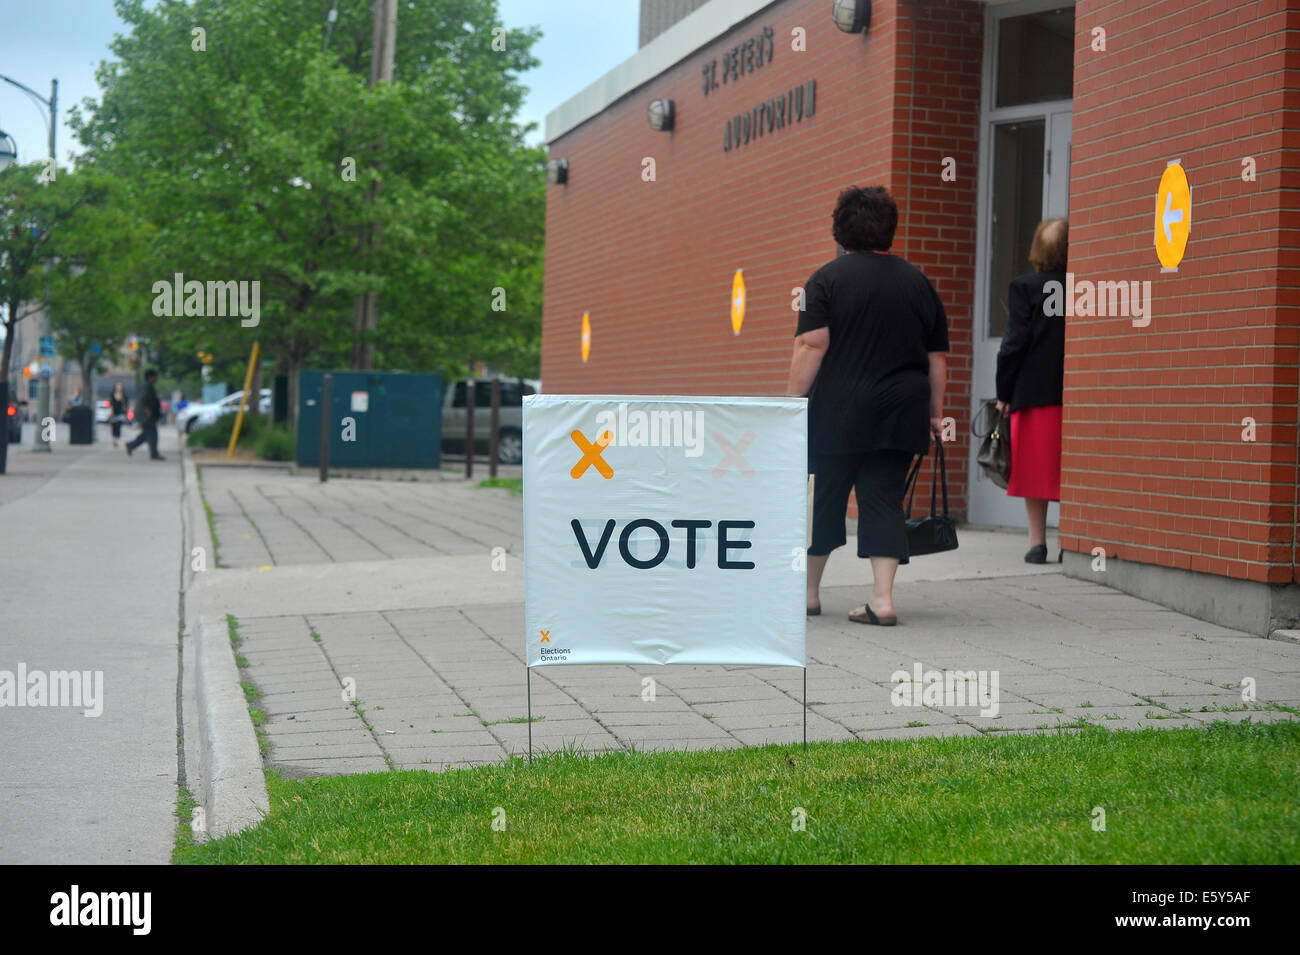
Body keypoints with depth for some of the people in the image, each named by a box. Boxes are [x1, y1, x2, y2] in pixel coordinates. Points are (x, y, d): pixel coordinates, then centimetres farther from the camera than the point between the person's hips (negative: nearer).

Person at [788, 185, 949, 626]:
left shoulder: (828, 279, -4)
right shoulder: (918, 282, 9)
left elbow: (811, 347, -13)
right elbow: (937, 358, 11)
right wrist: (934, 414, 17)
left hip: (838, 414, -3)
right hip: (900, 417, 3)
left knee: (823, 500, 8)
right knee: (884, 499, 4)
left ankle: (808, 592, 20)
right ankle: (882, 598, -5)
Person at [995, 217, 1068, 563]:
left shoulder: (1024, 288, -6)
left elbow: (1014, 342, -7)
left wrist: (1004, 392, -1)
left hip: (1035, 393, -2)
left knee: (1035, 468, 6)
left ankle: (1037, 542, 8)